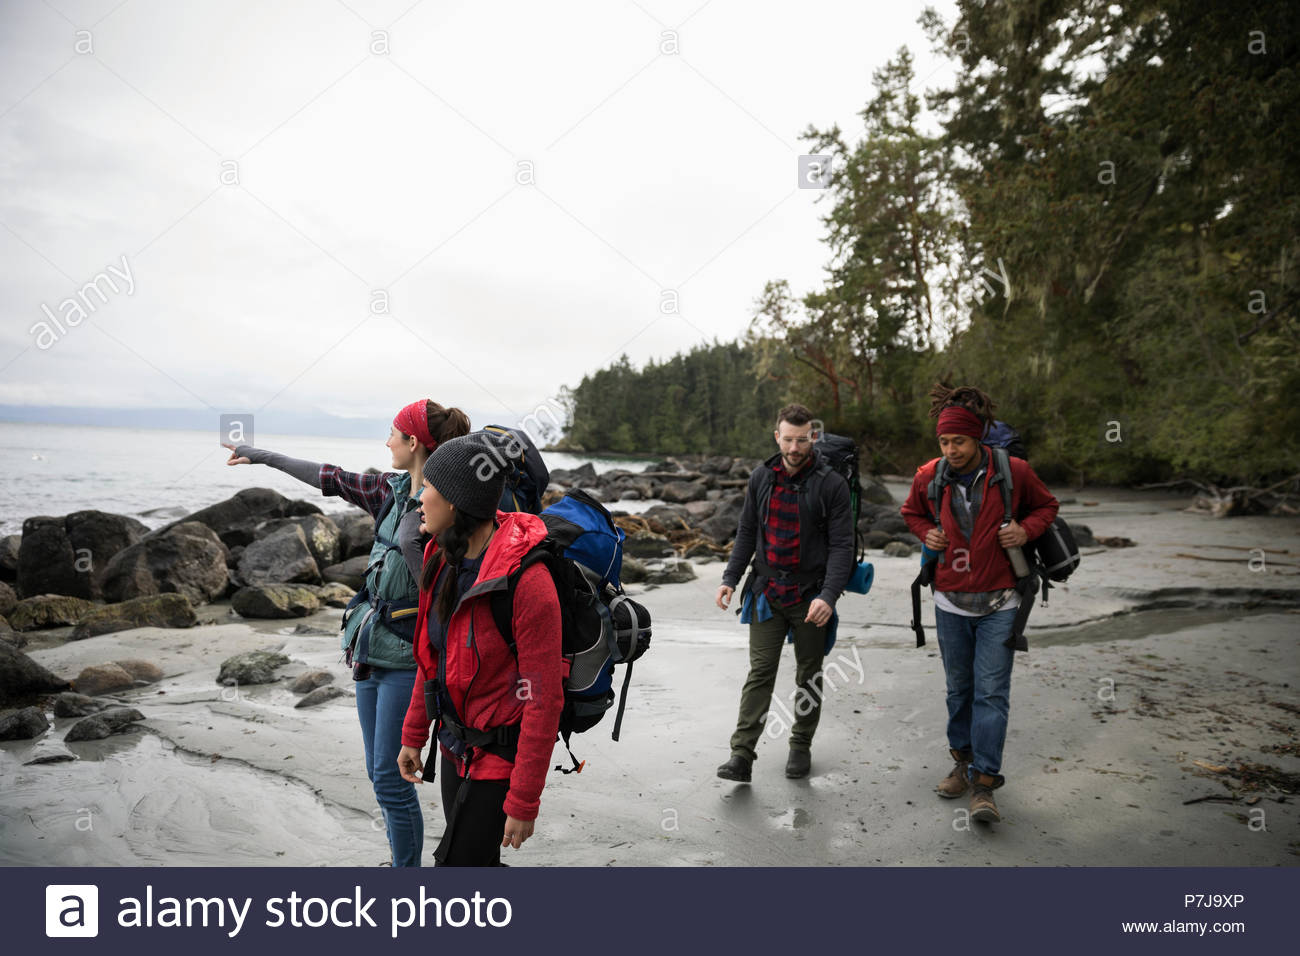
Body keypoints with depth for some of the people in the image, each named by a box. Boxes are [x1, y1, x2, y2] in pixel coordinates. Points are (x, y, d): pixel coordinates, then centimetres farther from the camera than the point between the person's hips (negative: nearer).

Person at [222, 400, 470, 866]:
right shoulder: (392, 490, 6)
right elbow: (331, 478, 18)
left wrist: (410, 542, -27)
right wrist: (263, 456, 24)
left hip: (407, 656, -8)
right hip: (371, 647, 8)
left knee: (390, 777, -2)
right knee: (379, 773, 14)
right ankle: (404, 859, 28)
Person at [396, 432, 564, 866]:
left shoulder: (527, 581, -27)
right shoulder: (444, 557, -1)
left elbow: (544, 700, -23)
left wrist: (523, 802, -18)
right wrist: (413, 735, 15)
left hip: (500, 756, -8)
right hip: (456, 746, 8)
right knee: (478, 862, 20)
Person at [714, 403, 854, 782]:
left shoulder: (831, 484, -9)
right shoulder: (761, 477, 3)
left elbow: (842, 545, -11)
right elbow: (747, 533, 11)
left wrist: (828, 596, -22)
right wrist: (730, 579, 2)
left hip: (810, 597, -2)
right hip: (766, 593, 2)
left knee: (809, 676, 11)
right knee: (760, 672, -2)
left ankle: (801, 746, 28)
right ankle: (741, 754, -2)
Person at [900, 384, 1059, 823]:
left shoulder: (1013, 472, -9)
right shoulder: (929, 477, -3)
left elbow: (1046, 506, 9)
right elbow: (912, 511, 19)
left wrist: (1026, 529, -11)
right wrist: (926, 533, -2)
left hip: (998, 604, -2)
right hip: (950, 602, 3)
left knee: (991, 692, -6)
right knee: (959, 688, 14)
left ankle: (984, 784, -1)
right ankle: (964, 762, 30)